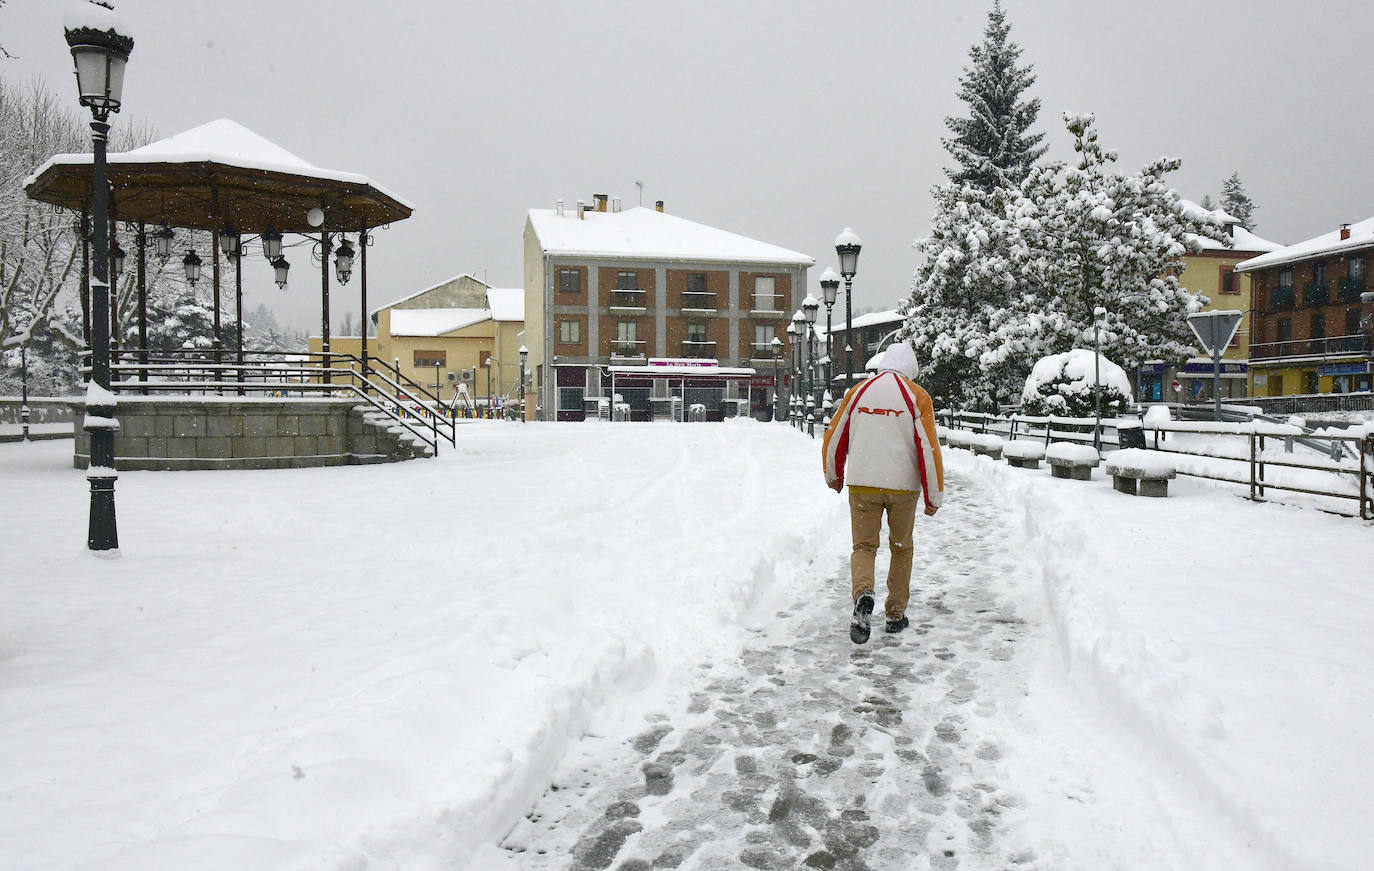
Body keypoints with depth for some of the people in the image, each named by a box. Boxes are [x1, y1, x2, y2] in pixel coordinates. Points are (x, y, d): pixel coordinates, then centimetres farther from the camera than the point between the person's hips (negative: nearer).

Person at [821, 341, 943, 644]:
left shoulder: (858, 391, 4)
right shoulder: (917, 396, -2)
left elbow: (834, 438, 10)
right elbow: (929, 448, -6)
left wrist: (833, 476, 26)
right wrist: (934, 495, 2)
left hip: (862, 484, 1)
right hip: (903, 486, -1)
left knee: (864, 545, 8)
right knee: (901, 548, 16)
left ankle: (862, 594, -21)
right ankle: (896, 614, 22)